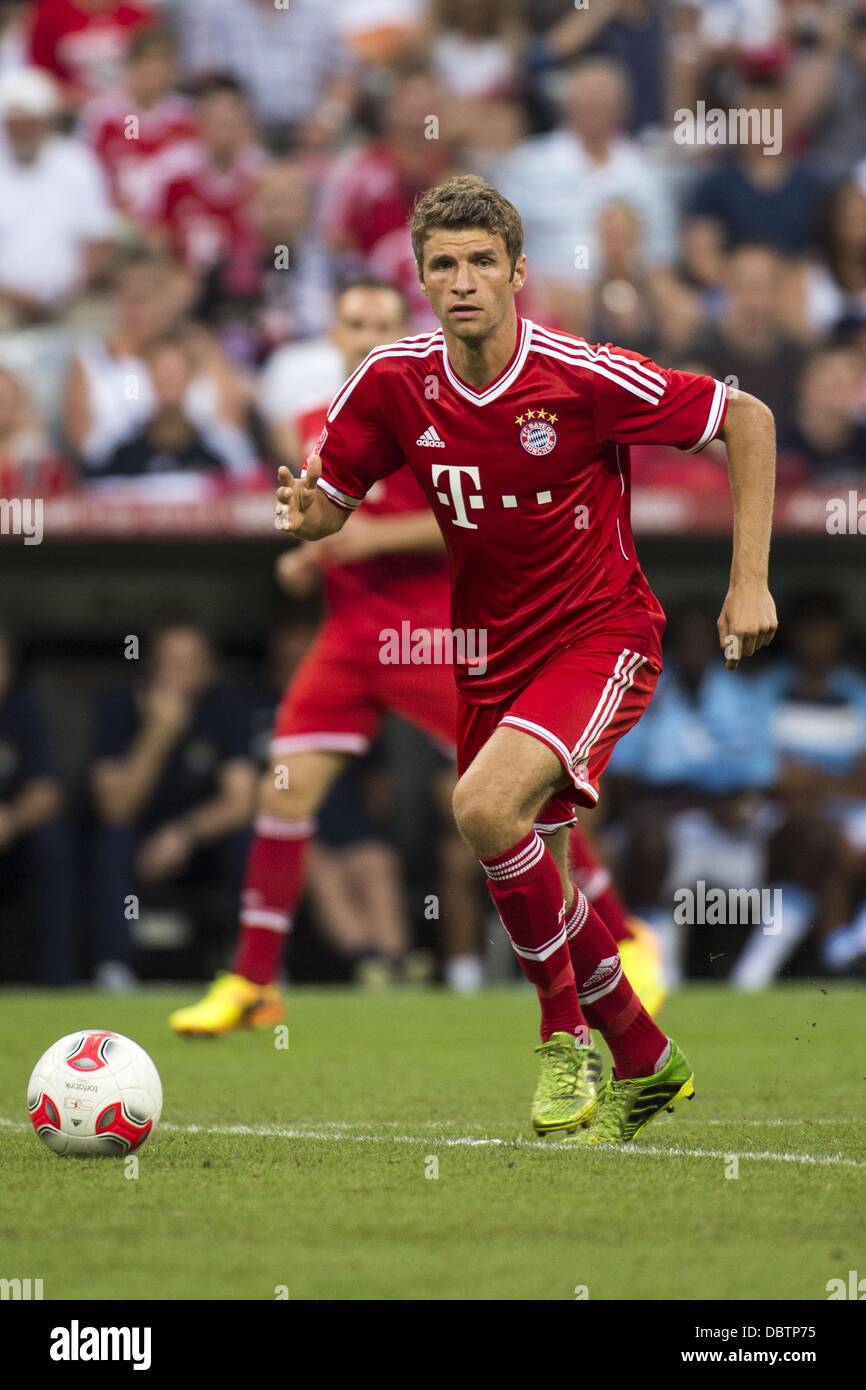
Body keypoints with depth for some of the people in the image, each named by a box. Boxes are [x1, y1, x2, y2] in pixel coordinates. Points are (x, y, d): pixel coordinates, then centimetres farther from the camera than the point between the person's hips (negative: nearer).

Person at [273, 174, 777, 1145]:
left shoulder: (585, 377, -19)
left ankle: (566, 1035, -10)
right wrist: (303, 513, -22)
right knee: (530, 883, 10)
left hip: (601, 633, -6)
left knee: (486, 808, -28)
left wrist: (749, 581, -11)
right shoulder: (395, 383, -7)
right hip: (492, 653, 6)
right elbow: (329, 503, 4)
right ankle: (644, 1064, 32)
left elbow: (747, 420, -8)